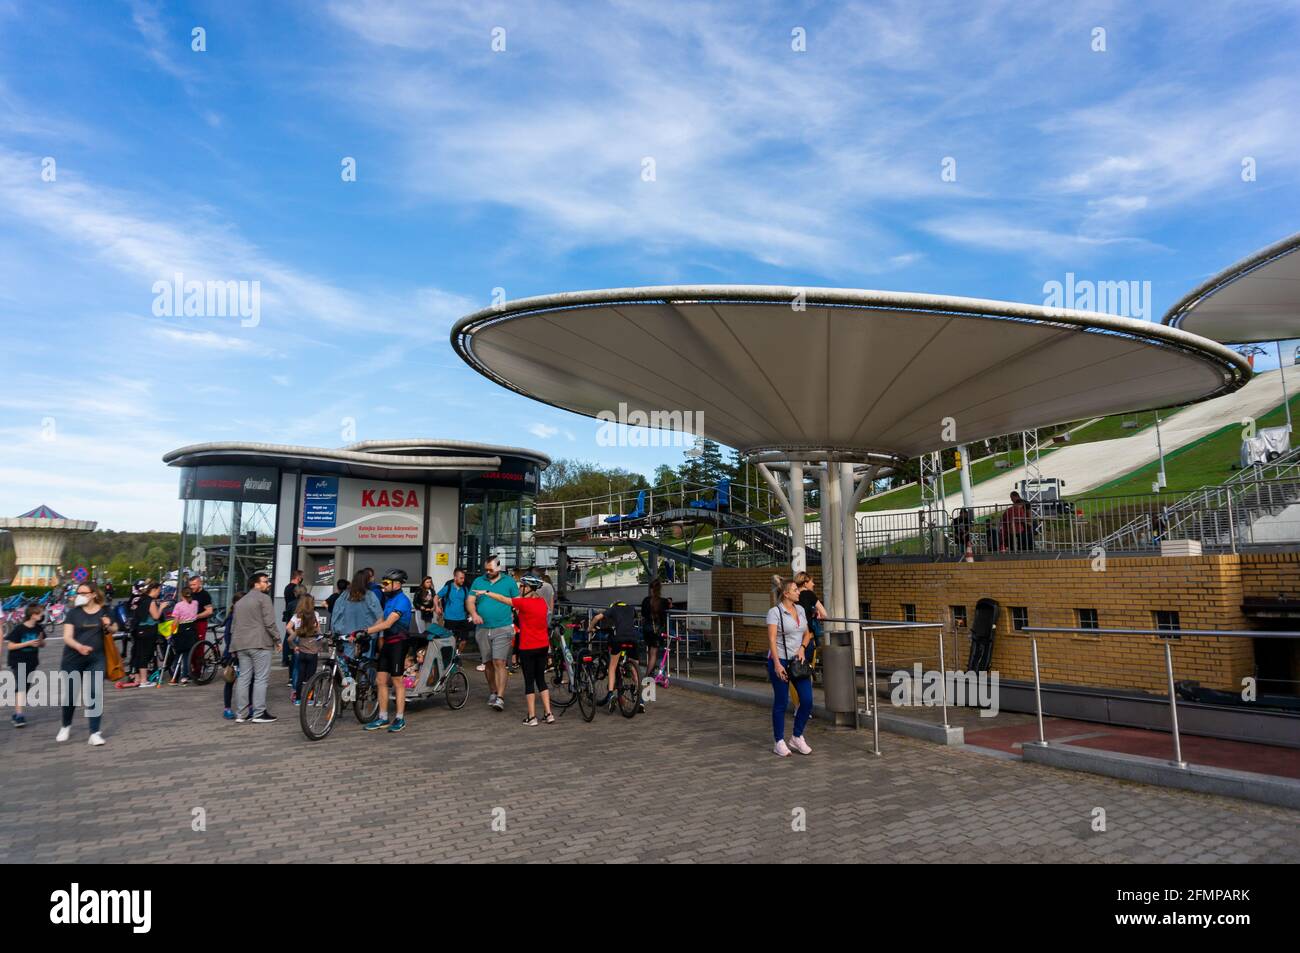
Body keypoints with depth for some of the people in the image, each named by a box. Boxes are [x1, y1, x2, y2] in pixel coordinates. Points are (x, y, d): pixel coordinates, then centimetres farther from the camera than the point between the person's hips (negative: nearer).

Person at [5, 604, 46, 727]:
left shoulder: (38, 628, 1)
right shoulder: (19, 628, -14)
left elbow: (43, 645, 11)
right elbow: (10, 646, -14)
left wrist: (40, 641, -11)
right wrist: (29, 643, -22)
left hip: (31, 662, 6)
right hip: (17, 662, -6)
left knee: (25, 687, 9)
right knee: (20, 686, -17)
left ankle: (16, 714, 21)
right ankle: (19, 715, -19)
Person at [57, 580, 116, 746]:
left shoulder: (103, 611, 0)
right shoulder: (73, 612, -5)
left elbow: (113, 630, 15)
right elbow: (67, 637, -12)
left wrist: (109, 626, -9)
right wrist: (79, 646, -31)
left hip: (96, 660, 0)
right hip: (73, 660, 0)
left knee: (95, 695, -6)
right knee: (70, 695, 12)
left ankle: (95, 733, 0)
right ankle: (66, 726, 39)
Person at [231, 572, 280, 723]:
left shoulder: (240, 602, 22)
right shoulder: (263, 598, -4)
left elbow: (235, 625, 23)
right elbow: (269, 623, -12)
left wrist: (234, 648, 25)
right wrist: (277, 639, -2)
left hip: (241, 644, 8)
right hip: (260, 643, -8)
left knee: (243, 678, 10)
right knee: (260, 678, -4)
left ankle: (241, 714, 11)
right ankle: (258, 714, -4)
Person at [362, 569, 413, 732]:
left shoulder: (402, 600, -16)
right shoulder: (389, 599, 14)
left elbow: (387, 624, -23)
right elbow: (382, 620, 14)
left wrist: (365, 631, -25)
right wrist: (365, 631, 2)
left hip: (398, 644, -8)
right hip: (387, 643, 9)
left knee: (397, 681, -1)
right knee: (381, 680, 8)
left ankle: (400, 719, 9)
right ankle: (382, 718, 16)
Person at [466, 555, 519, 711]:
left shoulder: (509, 581, 4)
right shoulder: (478, 581, 9)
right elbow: (470, 601, 0)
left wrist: (516, 617, -8)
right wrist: (474, 614, -19)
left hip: (503, 629, -3)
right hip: (483, 629, 3)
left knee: (499, 663, -11)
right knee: (488, 663, 12)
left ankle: (500, 697, -12)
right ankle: (492, 692, 29)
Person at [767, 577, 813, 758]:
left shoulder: (800, 609, 8)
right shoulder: (775, 612, -12)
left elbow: (806, 633, 16)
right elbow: (772, 639, -18)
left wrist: (802, 648, -4)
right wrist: (777, 664, -26)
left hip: (797, 660, 6)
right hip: (780, 661, -6)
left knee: (807, 700, 1)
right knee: (781, 703, 2)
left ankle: (797, 737, 19)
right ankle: (779, 742, 17)